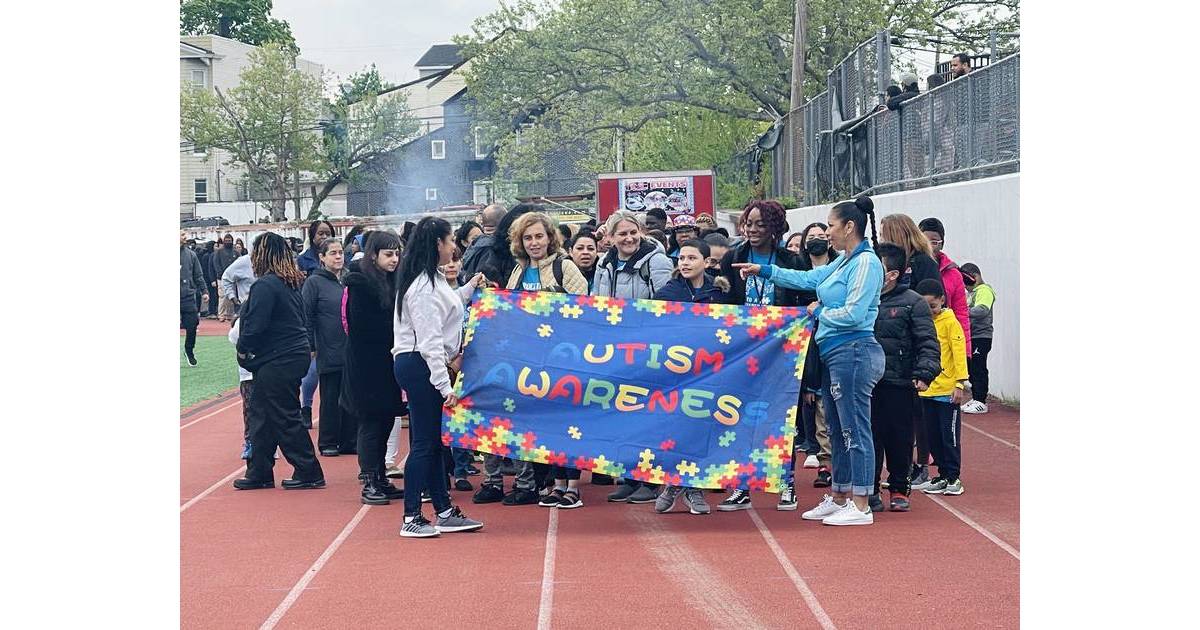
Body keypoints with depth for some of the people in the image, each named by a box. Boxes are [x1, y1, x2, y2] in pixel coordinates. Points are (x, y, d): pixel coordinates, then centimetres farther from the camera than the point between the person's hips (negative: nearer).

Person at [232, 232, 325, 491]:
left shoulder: (265, 285, -17)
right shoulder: (292, 283, 11)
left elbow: (255, 325, -22)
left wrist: (242, 349, -3)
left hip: (277, 361, -10)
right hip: (295, 355, 10)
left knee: (285, 418, -1)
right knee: (261, 414, 15)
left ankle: (309, 473, 4)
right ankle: (259, 473, 21)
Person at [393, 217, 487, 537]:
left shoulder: (432, 279, 13)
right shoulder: (425, 286, -18)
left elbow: (444, 309, 29)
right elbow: (429, 341, -22)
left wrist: (469, 288, 32)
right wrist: (444, 385, -22)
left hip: (423, 366, 10)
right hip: (419, 366, -10)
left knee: (433, 440, 13)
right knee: (424, 442, -5)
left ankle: (444, 511, 19)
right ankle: (411, 519, 0)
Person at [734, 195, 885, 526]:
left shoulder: (866, 263, -13)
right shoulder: (843, 263, 15)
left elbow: (854, 313, -20)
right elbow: (807, 278, 24)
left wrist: (819, 312, -4)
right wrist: (764, 271, 24)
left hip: (853, 353, -10)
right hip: (833, 354, 10)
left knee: (855, 430, -6)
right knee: (839, 430, 15)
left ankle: (861, 506, -2)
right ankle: (839, 498, 23)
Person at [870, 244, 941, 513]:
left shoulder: (912, 302, -3)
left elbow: (928, 344, -7)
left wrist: (924, 374, -17)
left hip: (899, 383, -3)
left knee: (899, 439, 5)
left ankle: (899, 490, 19)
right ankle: (870, 490, 15)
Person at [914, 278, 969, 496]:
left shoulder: (950, 322, -7)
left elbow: (959, 353, -10)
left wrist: (960, 384, -15)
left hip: (947, 390, -6)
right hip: (927, 390, 6)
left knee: (950, 437, -1)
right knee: (934, 437, 10)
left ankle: (954, 478, 7)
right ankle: (943, 476, 19)